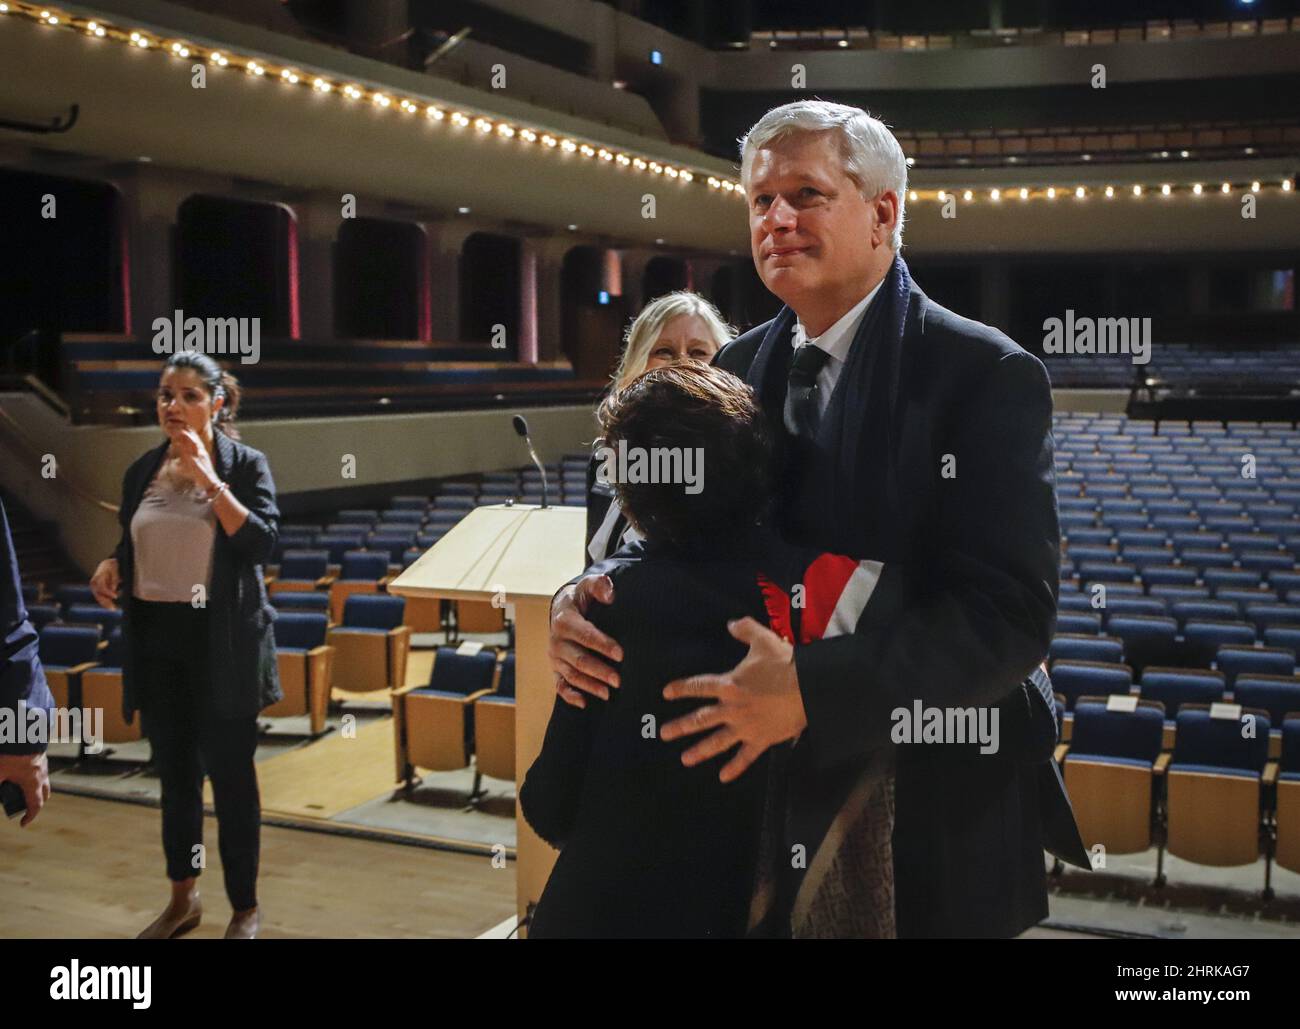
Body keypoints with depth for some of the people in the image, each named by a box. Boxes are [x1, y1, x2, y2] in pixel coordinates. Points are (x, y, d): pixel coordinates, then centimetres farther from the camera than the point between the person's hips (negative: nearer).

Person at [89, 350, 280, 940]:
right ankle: (182, 900, 31)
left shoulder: (246, 465, -6)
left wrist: (209, 479, -22)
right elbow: (133, 546, 18)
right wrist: (110, 566, -4)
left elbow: (261, 544, -19)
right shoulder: (142, 471, 7)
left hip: (220, 643, -5)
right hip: (156, 638, 5)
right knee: (175, 774, 15)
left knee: (229, 774, 3)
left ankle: (244, 910, 18)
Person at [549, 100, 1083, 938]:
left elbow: (1011, 614, -22)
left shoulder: (989, 376, -14)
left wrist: (813, 691, -32)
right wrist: (585, 601, -15)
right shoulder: (736, 370, 4)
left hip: (934, 812, -4)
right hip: (763, 787, 5)